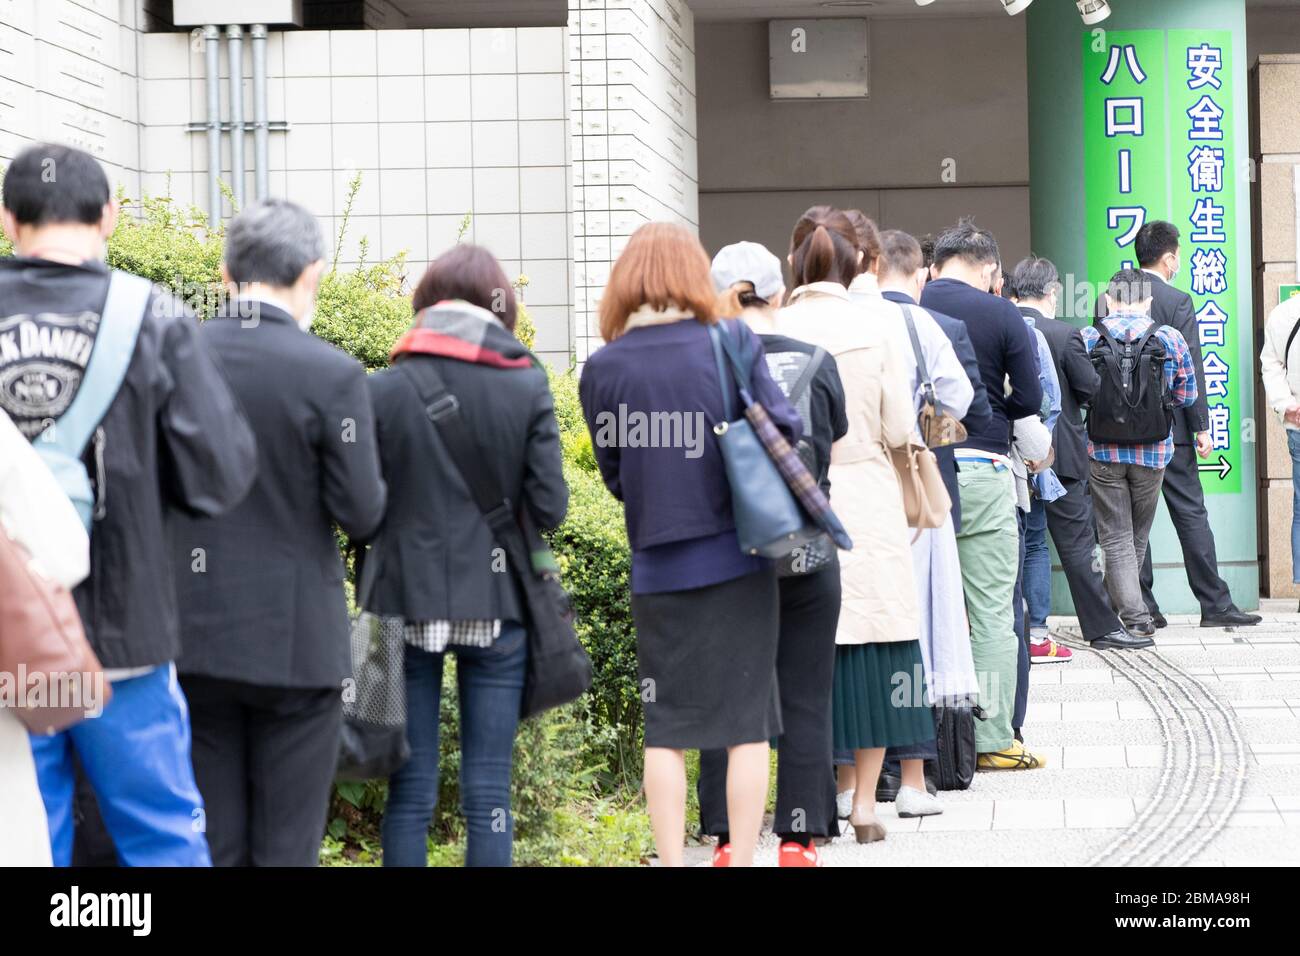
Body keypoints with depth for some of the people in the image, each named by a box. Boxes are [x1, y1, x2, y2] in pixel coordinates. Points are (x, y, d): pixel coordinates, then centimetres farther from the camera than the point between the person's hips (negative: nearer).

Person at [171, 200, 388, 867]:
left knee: (211, 844, 12)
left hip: (192, 634, 4)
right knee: (286, 848, 4)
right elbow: (361, 512, -11)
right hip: (294, 638, -4)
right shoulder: (332, 374, -13)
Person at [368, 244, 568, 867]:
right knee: (488, 792, 4)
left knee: (410, 790, 7)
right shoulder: (528, 385, -4)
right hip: (497, 602, 0)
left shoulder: (383, 390, -5)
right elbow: (548, 508, -6)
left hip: (410, 599, 0)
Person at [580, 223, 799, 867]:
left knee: (666, 729, 9)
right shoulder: (733, 344, -7)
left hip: (658, 566, 1)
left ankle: (671, 861, 9)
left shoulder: (603, 369, -4)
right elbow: (785, 432, -5)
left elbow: (613, 473, 3)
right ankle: (739, 858, 9)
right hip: (738, 558, -1)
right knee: (747, 726, 7)